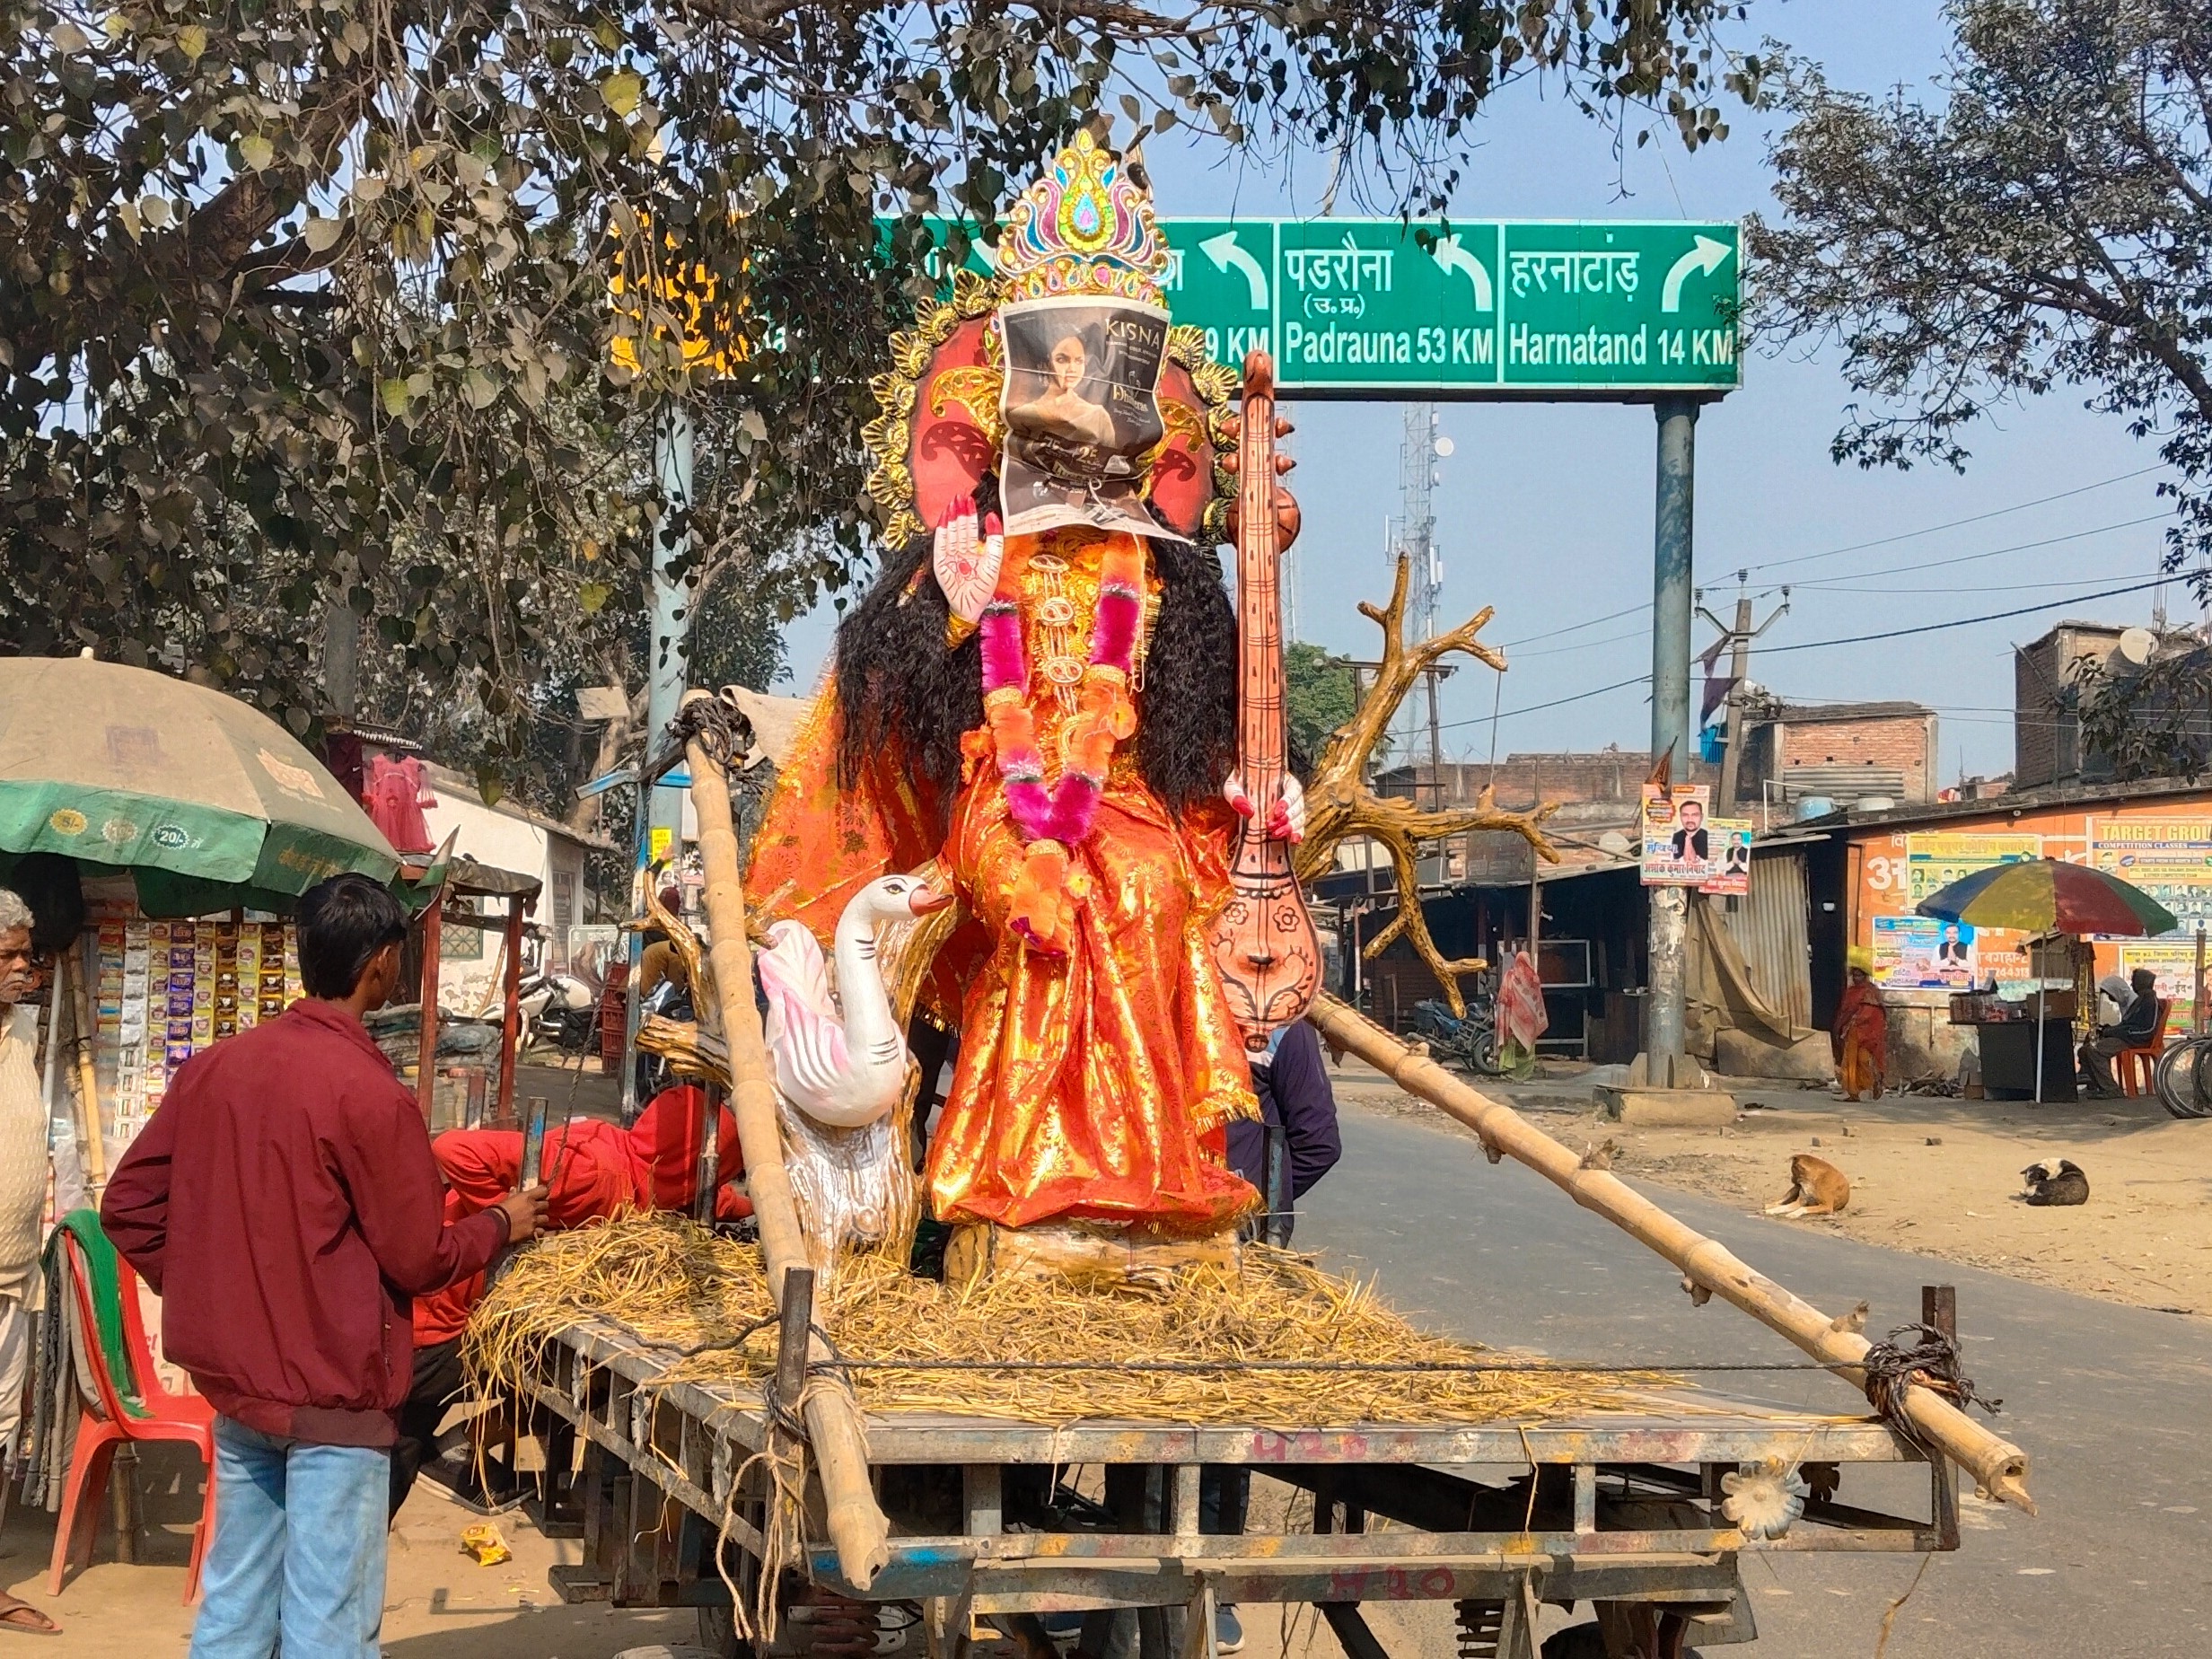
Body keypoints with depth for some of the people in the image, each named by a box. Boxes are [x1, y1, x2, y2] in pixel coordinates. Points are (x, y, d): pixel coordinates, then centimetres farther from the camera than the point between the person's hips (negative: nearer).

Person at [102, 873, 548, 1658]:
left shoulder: (212, 1067, 1)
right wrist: (502, 1224, 7)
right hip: (332, 1390, -7)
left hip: (235, 1379, 7)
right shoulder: (369, 1092, -18)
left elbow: (128, 1204, 6)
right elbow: (417, 1258, -11)